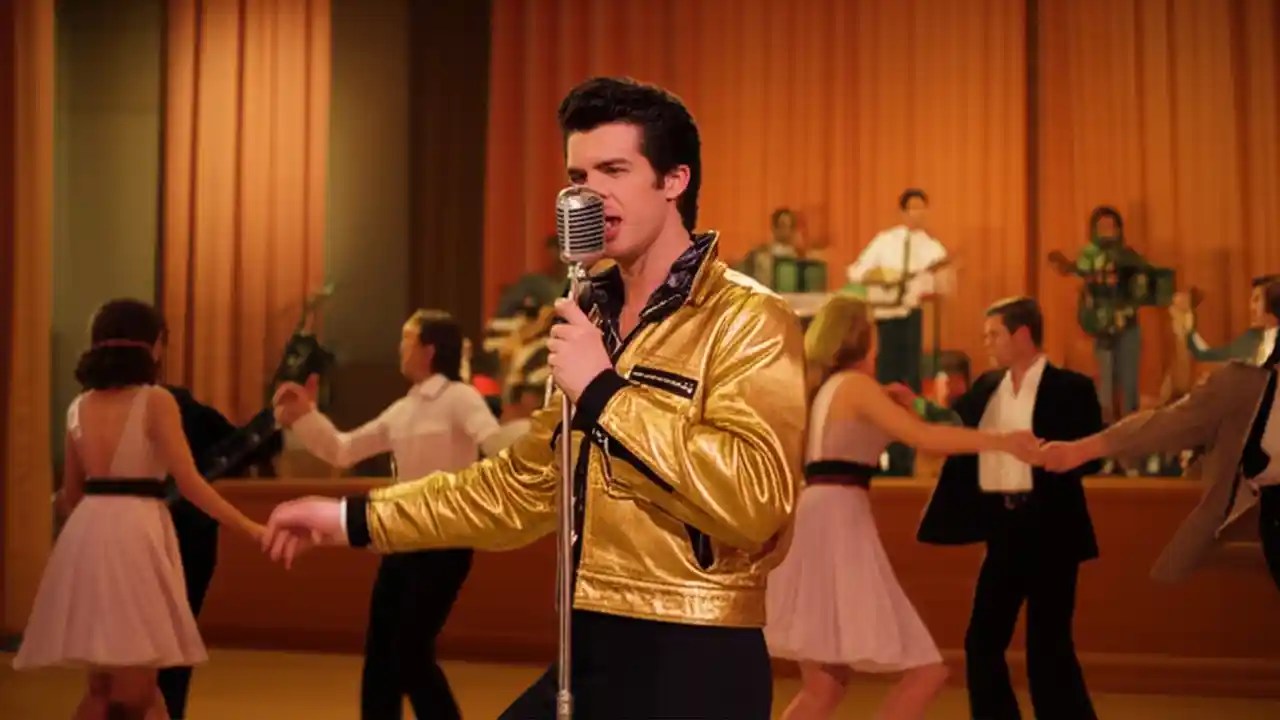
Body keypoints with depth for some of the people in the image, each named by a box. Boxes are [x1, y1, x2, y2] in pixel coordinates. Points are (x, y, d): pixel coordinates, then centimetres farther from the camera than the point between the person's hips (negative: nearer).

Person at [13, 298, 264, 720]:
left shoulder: (79, 408, 12)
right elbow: (189, 484, -11)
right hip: (136, 534, -6)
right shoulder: (156, 401, -5)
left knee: (101, 686, 15)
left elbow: (70, 495, 17)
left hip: (87, 535, 6)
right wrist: (250, 528, -6)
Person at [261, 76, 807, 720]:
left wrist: (605, 391, -21)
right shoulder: (595, 323, 14)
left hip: (694, 663, -8)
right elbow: (524, 485, 21)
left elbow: (752, 500, -26)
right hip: (591, 653, 8)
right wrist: (358, 518, 19)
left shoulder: (745, 321, -11)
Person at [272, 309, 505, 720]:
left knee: (411, 654, -9)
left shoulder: (459, 398, -10)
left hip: (445, 542, -8)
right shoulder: (402, 411, 13)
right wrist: (303, 416, 6)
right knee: (380, 653, 11)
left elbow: (501, 450, -26)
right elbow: (342, 451, 18)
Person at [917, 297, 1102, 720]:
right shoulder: (986, 387, 11)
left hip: (1048, 529, -6)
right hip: (1004, 529, 6)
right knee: (982, 642, 8)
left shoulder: (1070, 388, -6)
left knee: (1048, 648, -3)